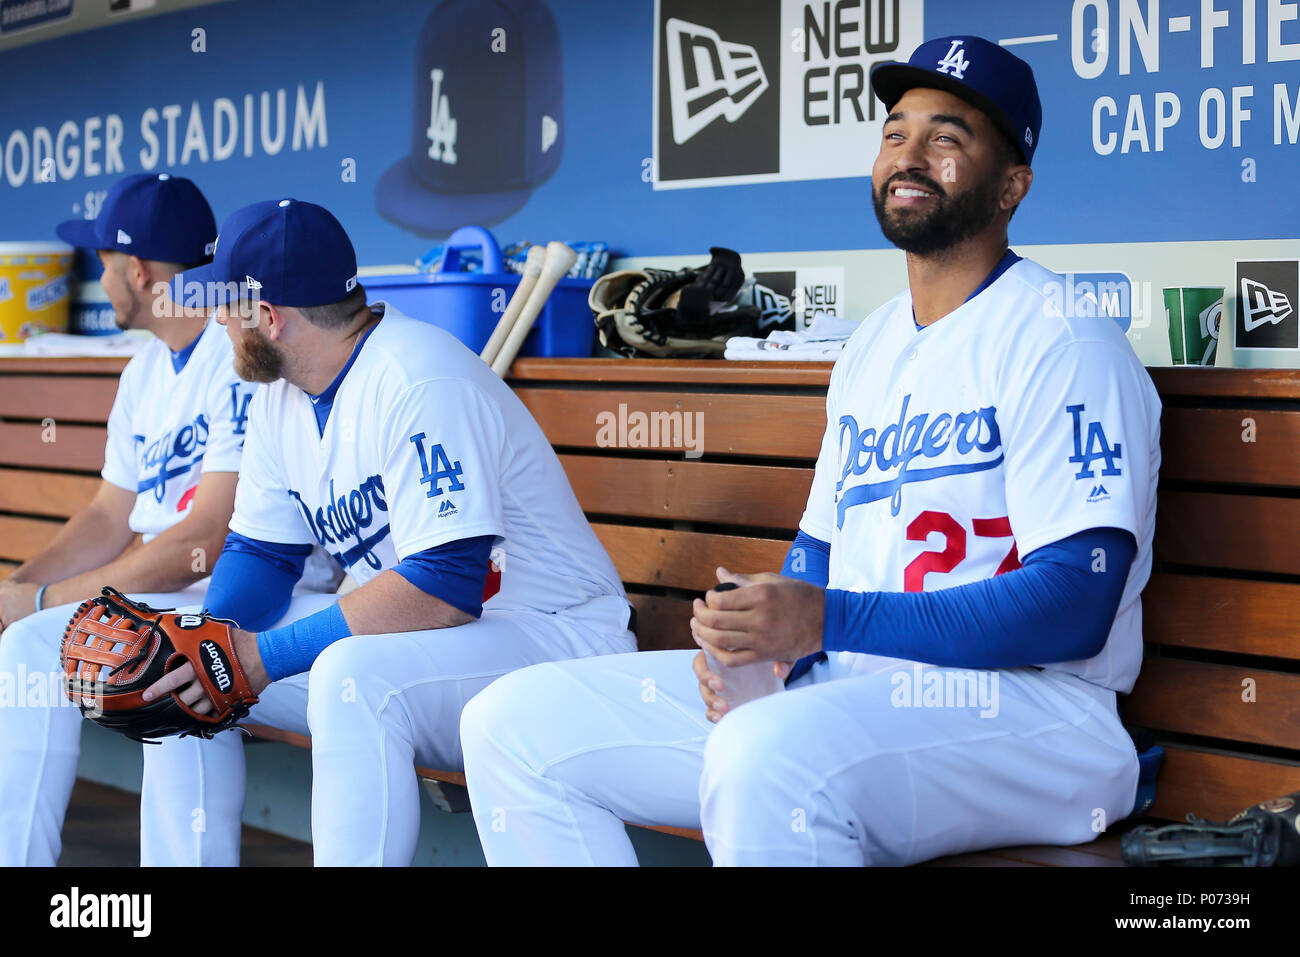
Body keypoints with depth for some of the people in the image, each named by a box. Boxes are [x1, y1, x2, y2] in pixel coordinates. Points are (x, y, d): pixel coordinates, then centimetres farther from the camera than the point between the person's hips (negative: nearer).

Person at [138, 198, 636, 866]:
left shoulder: (420, 382, -22)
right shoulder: (282, 395, 7)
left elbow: (443, 587, -29)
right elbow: (261, 552, 12)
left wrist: (266, 656, -26)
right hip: (400, 635, 9)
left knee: (353, 674, -37)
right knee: (180, 673, 4)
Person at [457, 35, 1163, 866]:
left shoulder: (1063, 344, -8)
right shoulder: (872, 347, 19)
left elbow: (1075, 604, -18)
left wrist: (827, 619, -24)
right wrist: (761, 637, -1)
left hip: (1028, 708, -8)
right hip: (843, 689, 9)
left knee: (767, 753, -41)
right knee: (514, 724, -1)